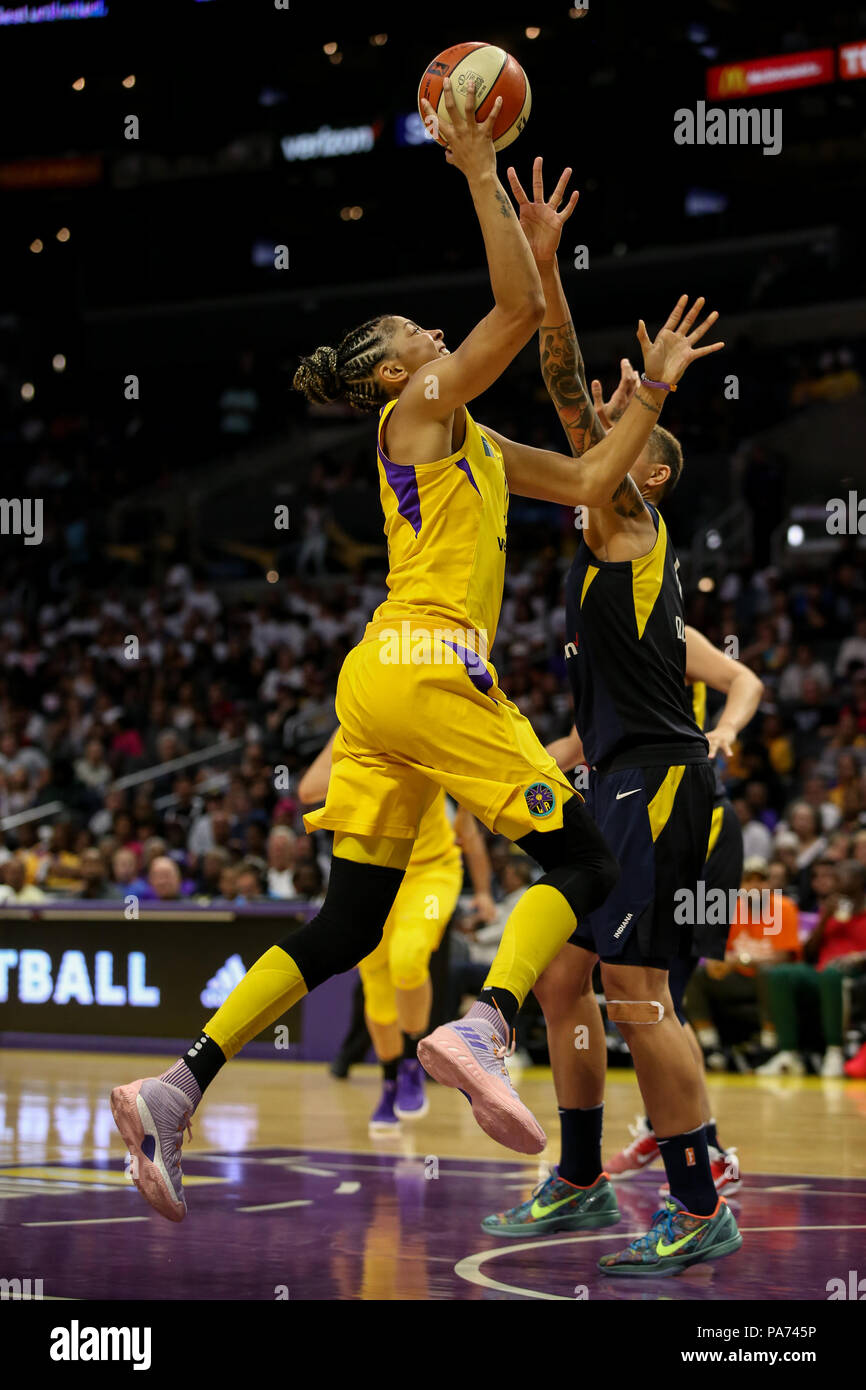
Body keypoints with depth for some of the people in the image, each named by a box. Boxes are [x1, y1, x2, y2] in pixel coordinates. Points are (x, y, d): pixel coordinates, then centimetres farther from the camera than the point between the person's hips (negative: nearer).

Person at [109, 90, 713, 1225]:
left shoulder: (473, 443, 26)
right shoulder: (420, 408, 2)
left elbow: (588, 482, 24)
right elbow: (522, 306, -10)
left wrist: (654, 388, 20)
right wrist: (481, 175, -6)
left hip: (383, 675, 9)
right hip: (429, 665, -9)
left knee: (346, 928, 6)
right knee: (585, 862, -9)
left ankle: (175, 1090, -1)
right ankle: (482, 1031, -31)